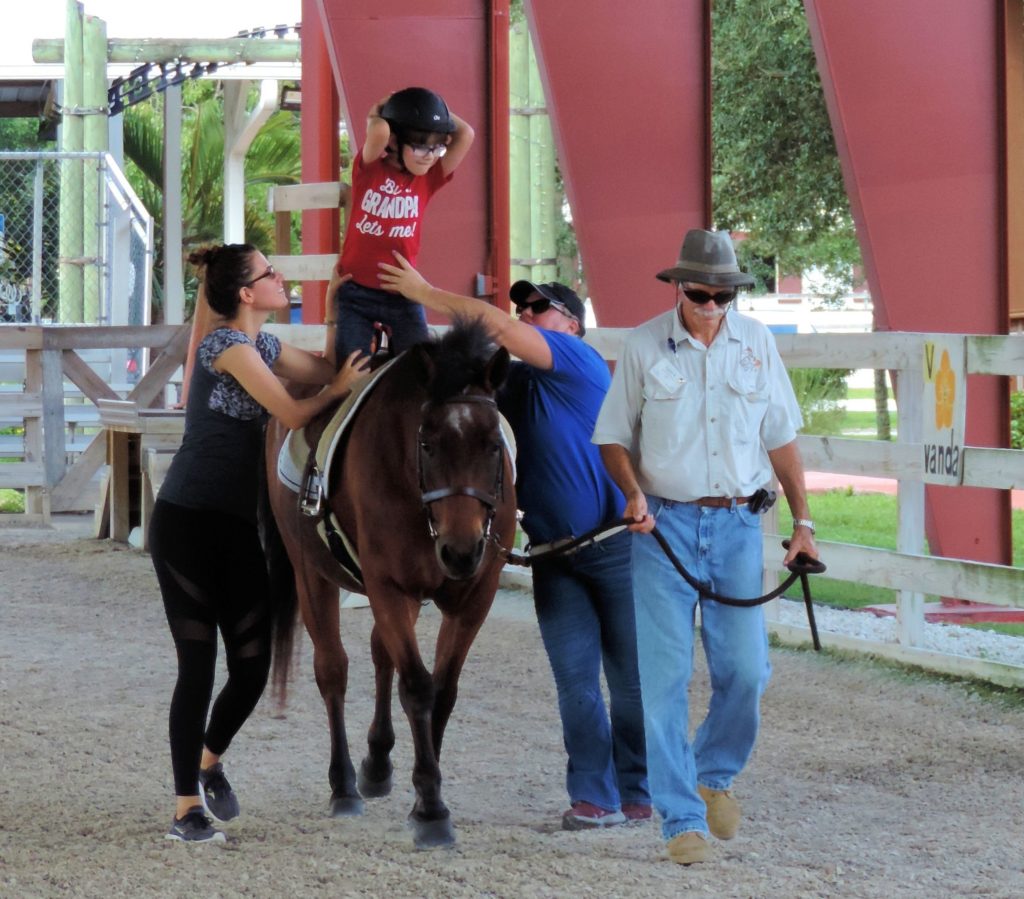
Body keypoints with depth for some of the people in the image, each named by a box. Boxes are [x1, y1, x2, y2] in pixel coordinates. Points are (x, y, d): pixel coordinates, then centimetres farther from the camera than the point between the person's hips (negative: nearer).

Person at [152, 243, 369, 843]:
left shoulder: (262, 345, 14)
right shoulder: (229, 345, -12)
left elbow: (327, 370, 15)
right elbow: (294, 413, -11)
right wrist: (338, 389, 5)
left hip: (237, 527, 8)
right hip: (188, 524, -8)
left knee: (253, 669, 5)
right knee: (199, 667, -4)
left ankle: (209, 761, 33)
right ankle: (188, 808, 3)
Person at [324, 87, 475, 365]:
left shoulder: (428, 179, 2)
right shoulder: (369, 169, -6)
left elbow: (466, 135, -9)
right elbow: (379, 132, -27)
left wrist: (433, 108, -1)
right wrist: (376, 117, -6)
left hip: (403, 295, 2)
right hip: (355, 292, -2)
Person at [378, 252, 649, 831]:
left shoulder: (579, 360, -8)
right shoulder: (515, 385, 14)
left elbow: (494, 325, -18)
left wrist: (426, 294, -12)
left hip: (614, 547, -6)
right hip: (554, 555, 6)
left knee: (631, 678, 2)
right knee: (575, 680, 1)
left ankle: (637, 794, 10)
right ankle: (594, 798, 5)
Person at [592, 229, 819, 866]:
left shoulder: (756, 342, 5)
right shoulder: (645, 346, -1)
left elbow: (781, 439, 11)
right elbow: (613, 438, 5)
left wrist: (803, 521, 7)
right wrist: (634, 492, -14)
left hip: (737, 526, 2)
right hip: (665, 526, -2)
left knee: (746, 670, -2)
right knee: (666, 675, -4)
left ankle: (715, 774, 26)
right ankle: (681, 819, 2)